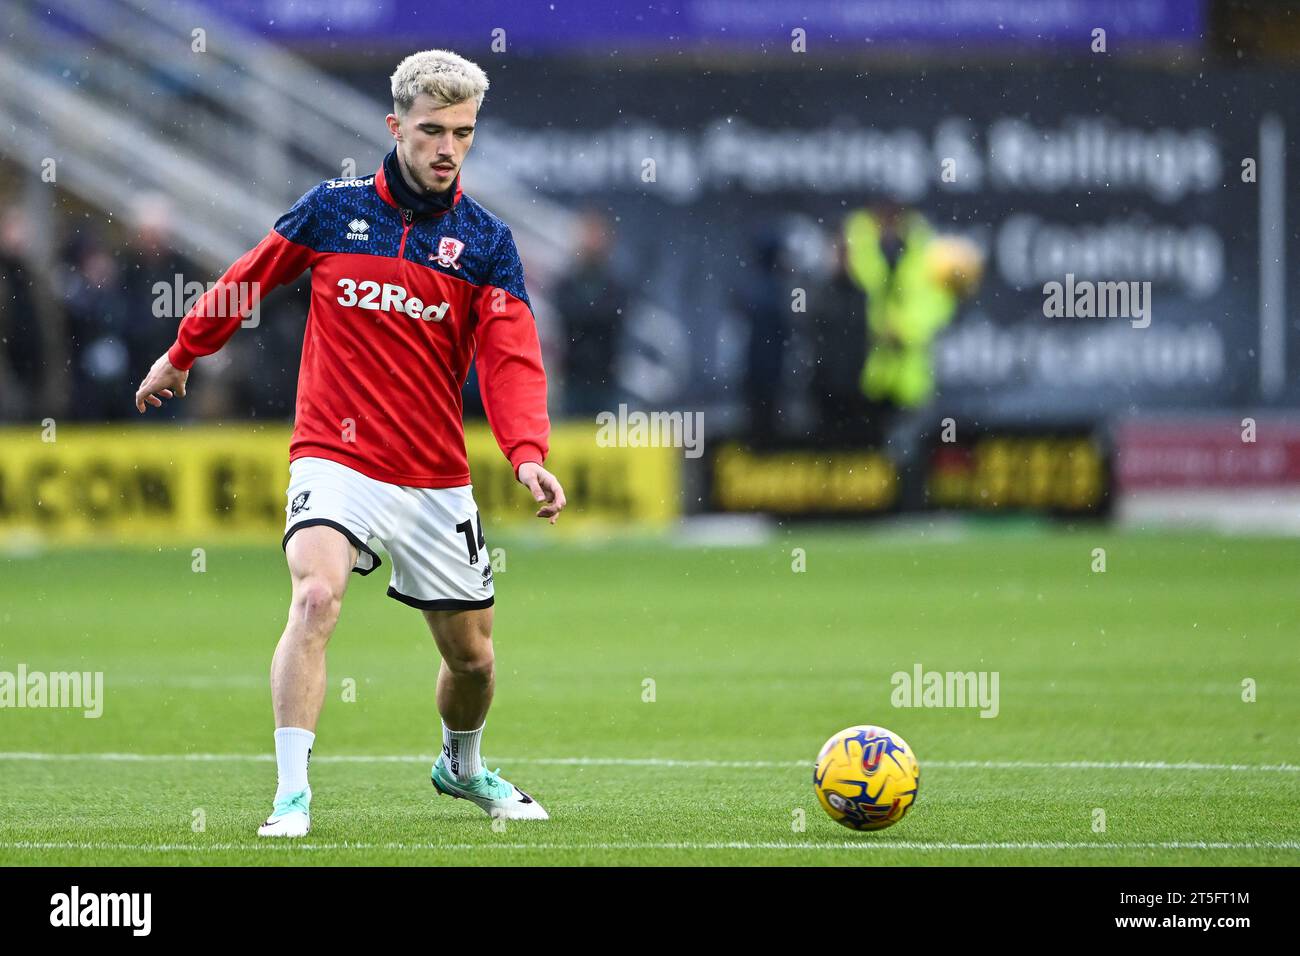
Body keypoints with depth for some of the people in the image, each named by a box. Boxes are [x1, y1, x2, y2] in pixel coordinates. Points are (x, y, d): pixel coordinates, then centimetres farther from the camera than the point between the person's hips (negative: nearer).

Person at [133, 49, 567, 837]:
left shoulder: (487, 241, 0)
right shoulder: (333, 210, 0)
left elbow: (513, 358, -11)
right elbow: (247, 282, 16)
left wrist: (528, 454, -27)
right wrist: (182, 355, 26)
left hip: (437, 478, 2)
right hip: (337, 458, -2)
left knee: (472, 655, 12)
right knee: (316, 597, -28)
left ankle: (463, 767, 44)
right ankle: (293, 794, -27)